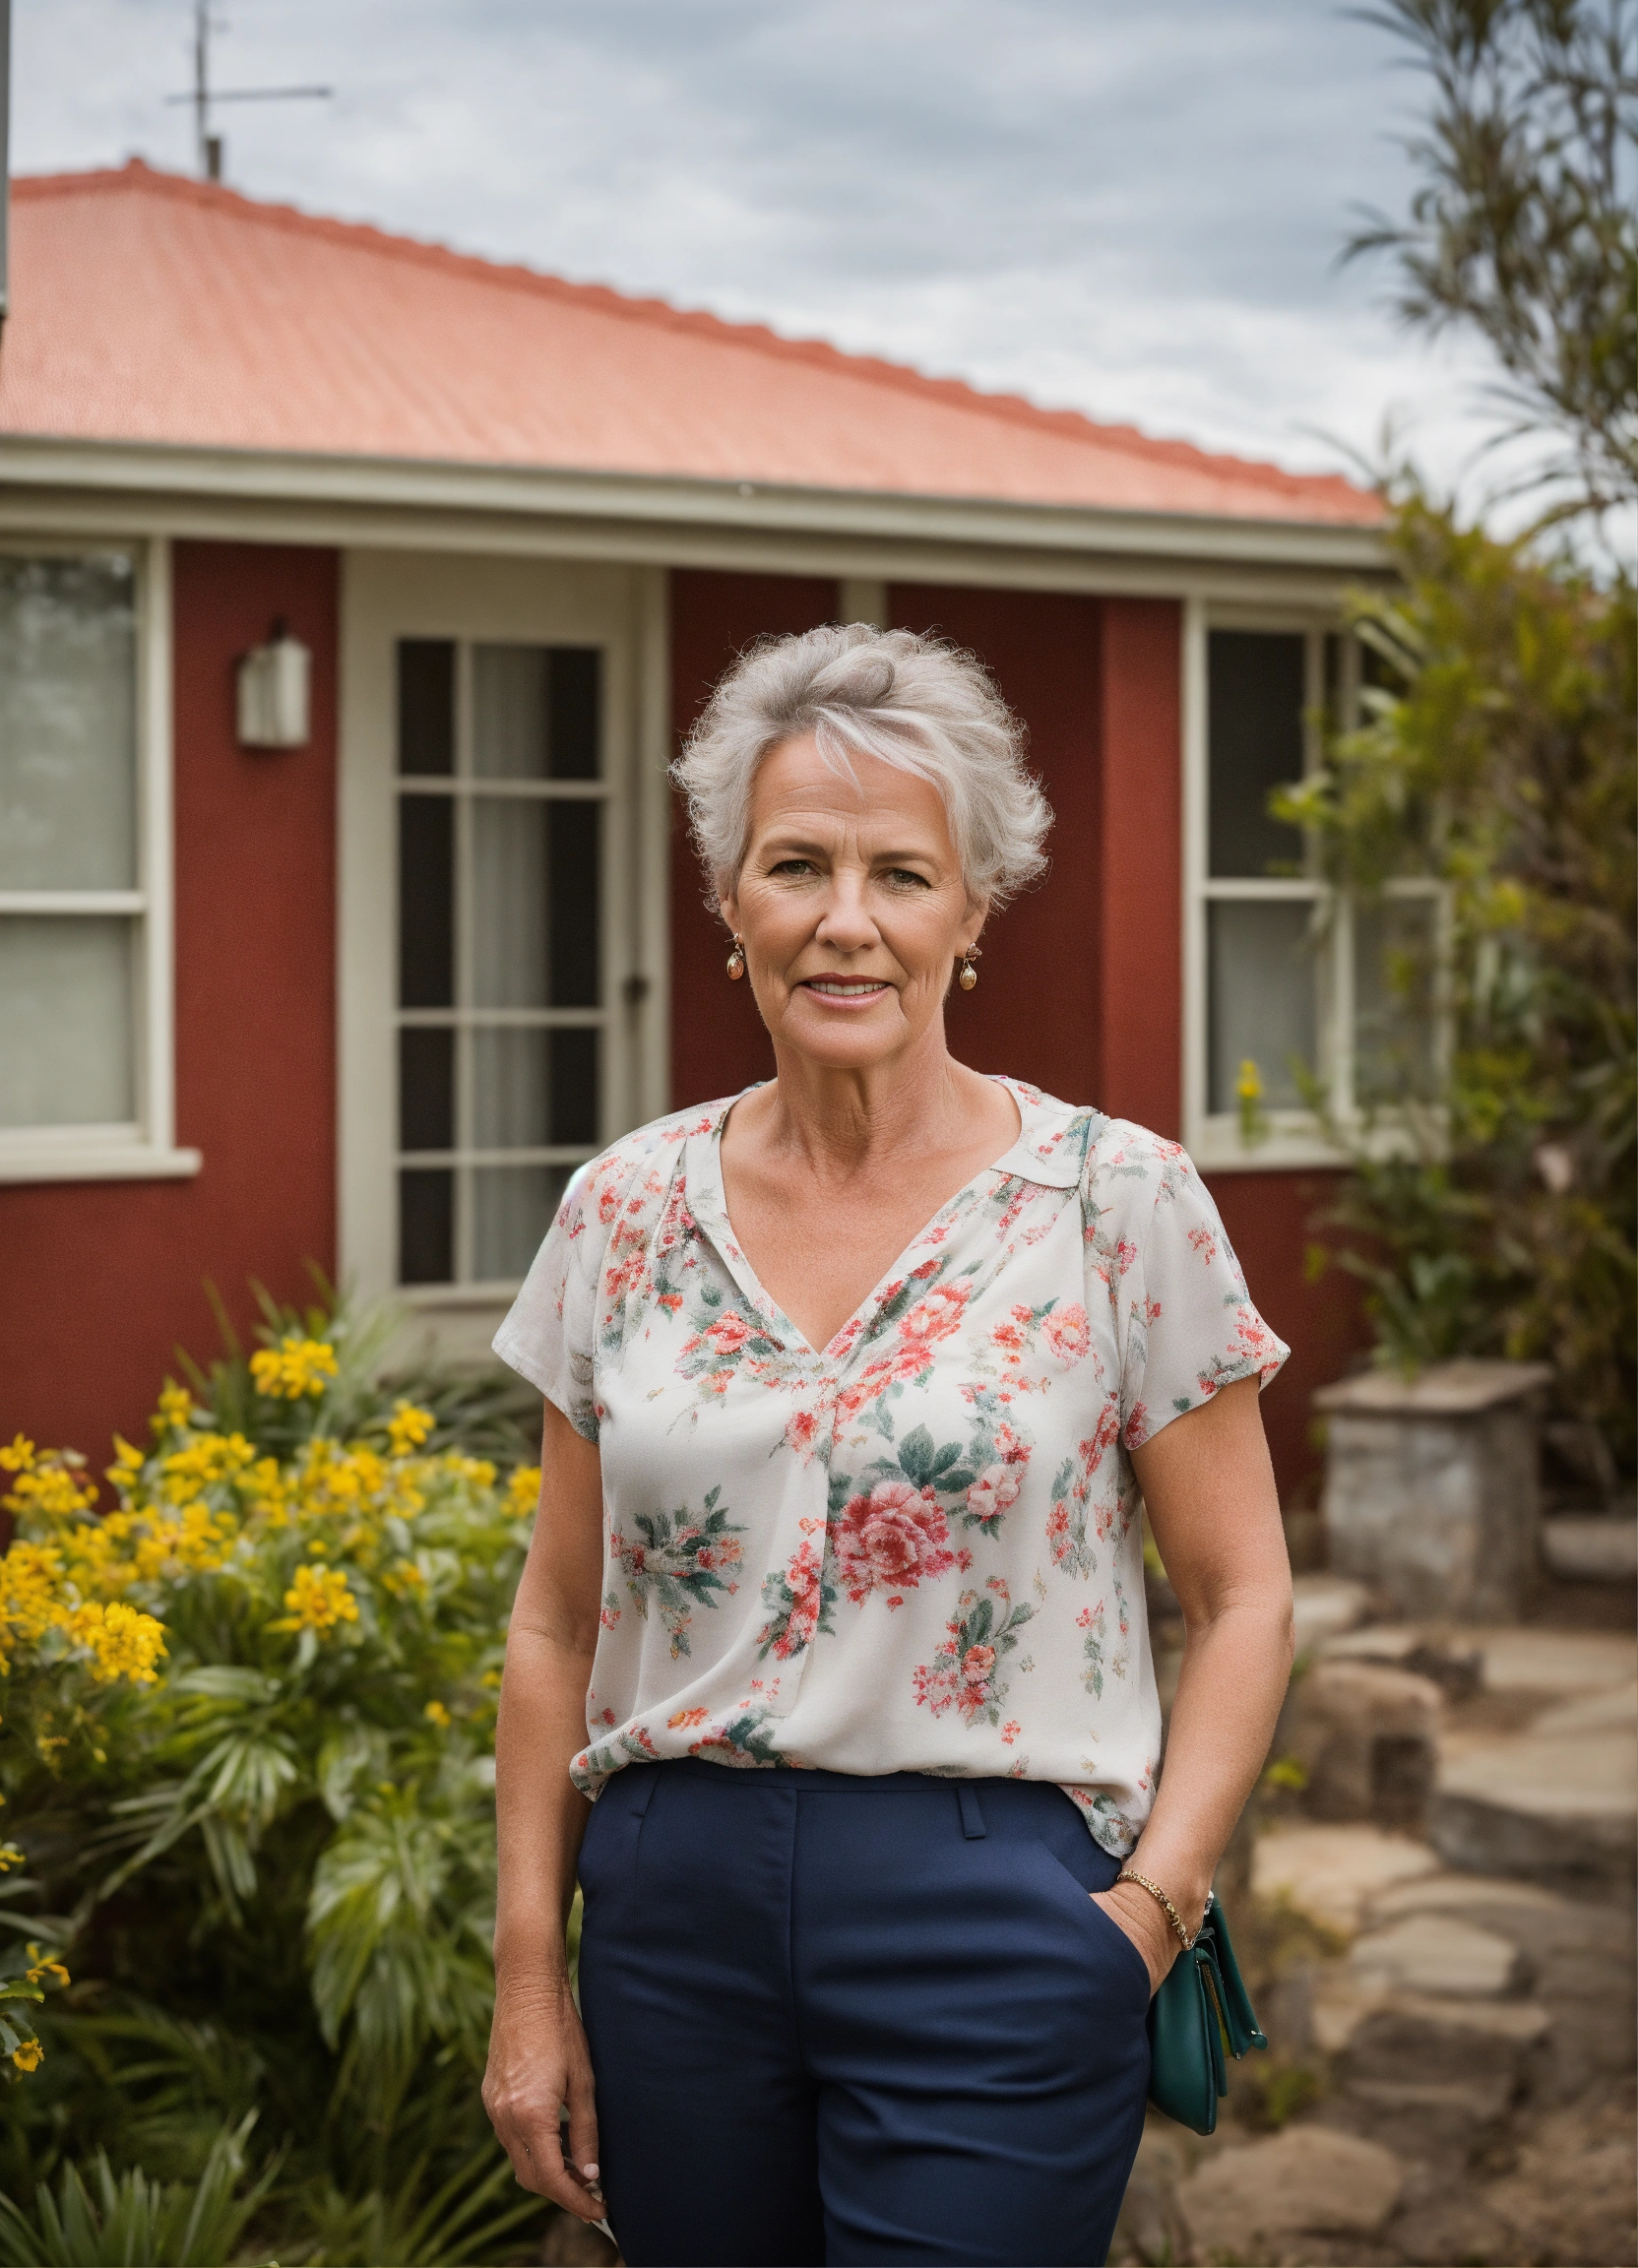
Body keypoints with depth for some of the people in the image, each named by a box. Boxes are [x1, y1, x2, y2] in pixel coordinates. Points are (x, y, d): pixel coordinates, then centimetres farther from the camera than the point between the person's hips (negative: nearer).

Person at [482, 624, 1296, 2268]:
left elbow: (1243, 1598, 1)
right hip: (676, 1913, 3)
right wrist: (528, 1971, 7)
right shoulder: (625, 1212, 4)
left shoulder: (1120, 1204, -4)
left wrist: (1155, 1903, -10)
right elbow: (560, 1617, 10)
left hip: (995, 1911, -3)